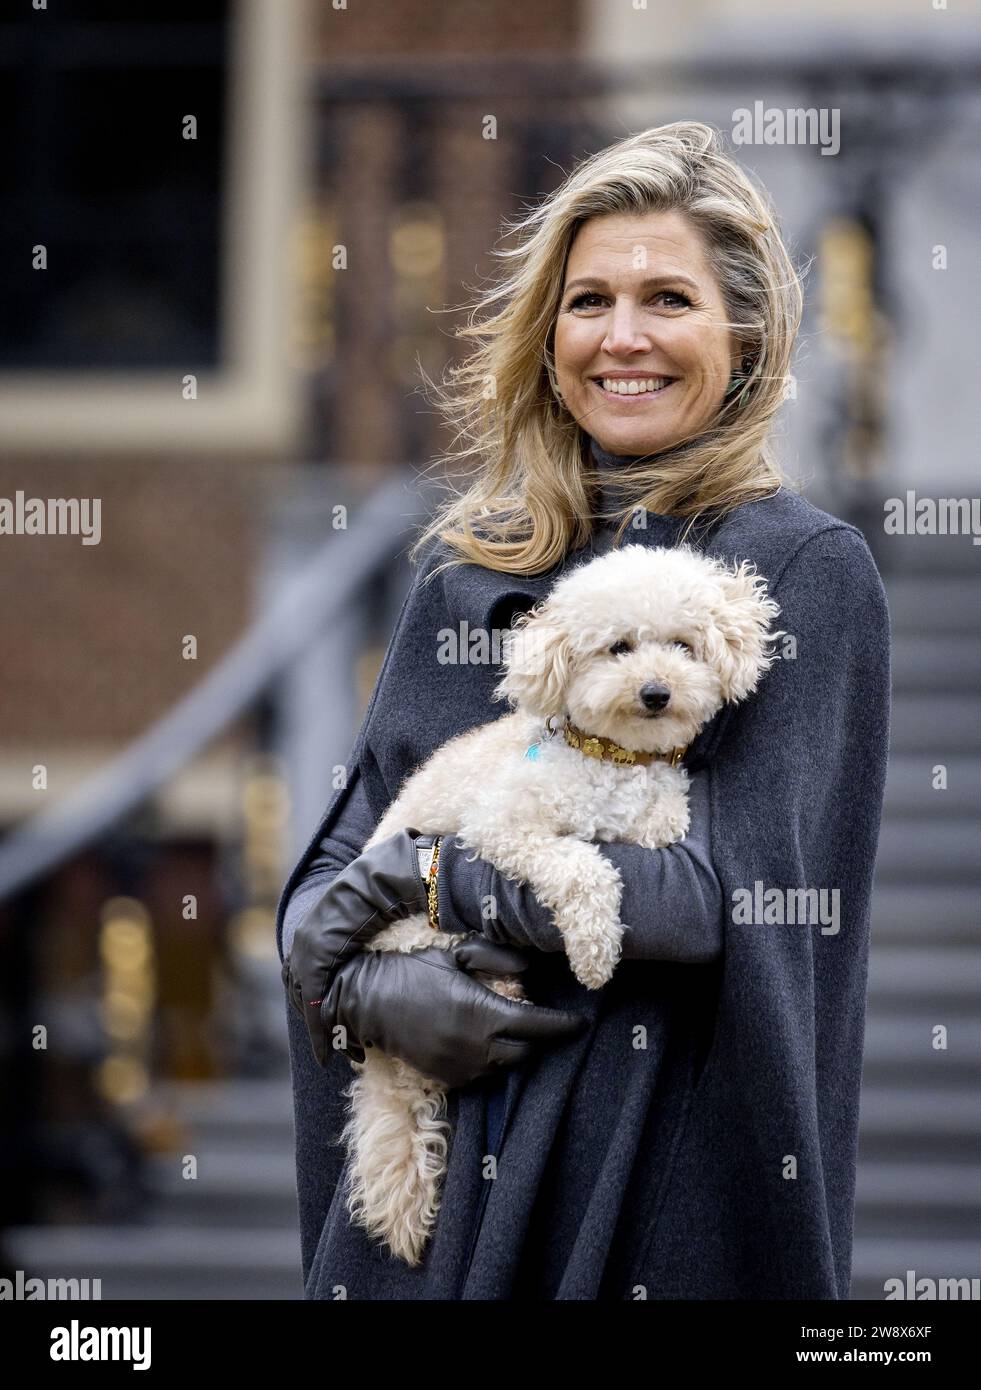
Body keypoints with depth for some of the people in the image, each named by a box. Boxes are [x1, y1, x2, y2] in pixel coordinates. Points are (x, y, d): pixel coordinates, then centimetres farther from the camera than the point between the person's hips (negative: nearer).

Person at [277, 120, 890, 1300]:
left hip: (673, 1161, -4)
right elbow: (328, 883, 8)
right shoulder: (462, 568, 8)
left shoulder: (808, 570, -5)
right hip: (437, 1153, 4)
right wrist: (372, 987, -14)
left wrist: (431, 875, -11)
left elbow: (749, 890, -16)